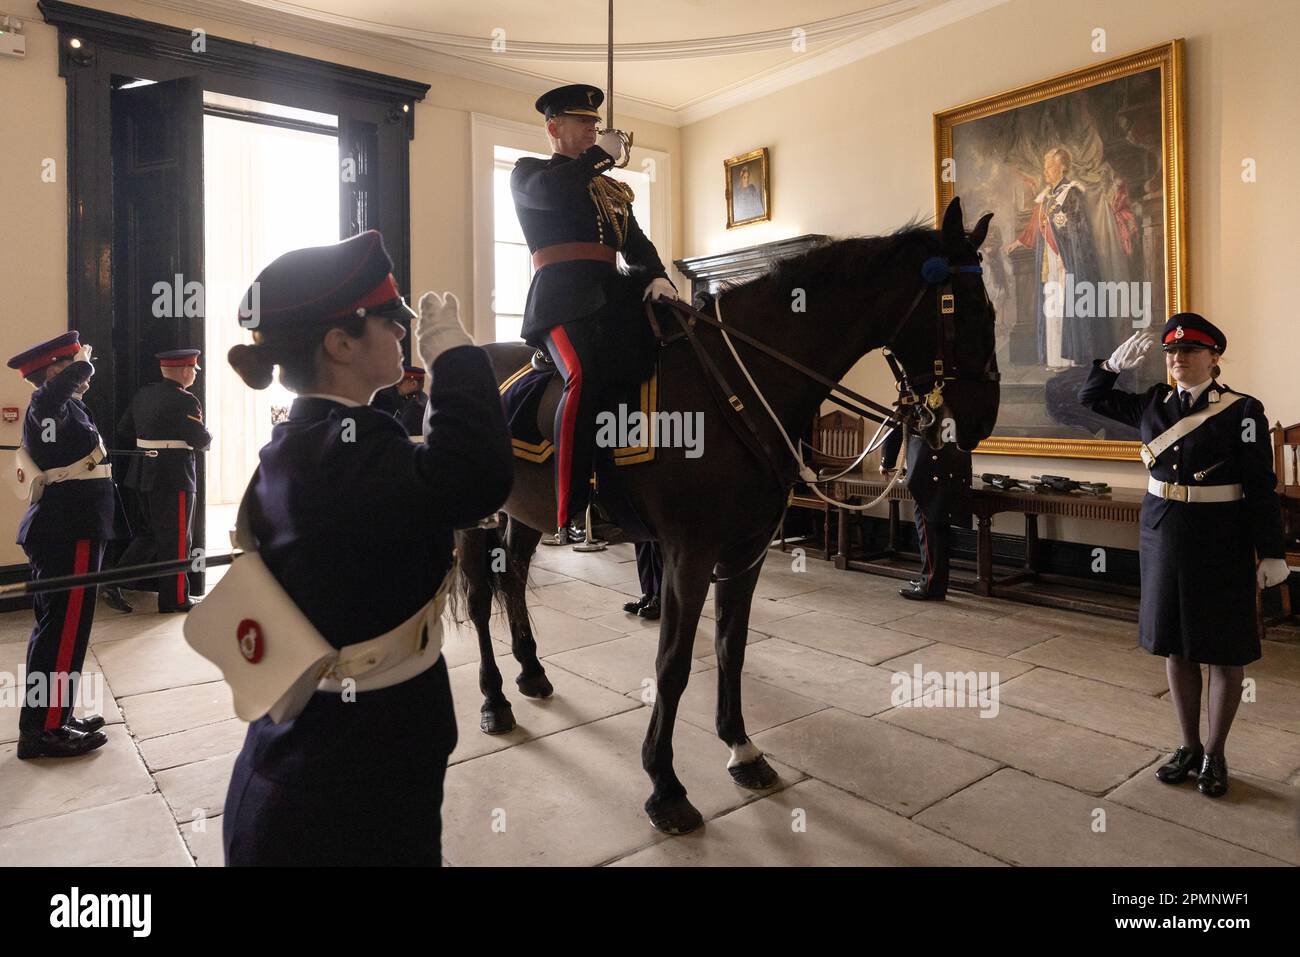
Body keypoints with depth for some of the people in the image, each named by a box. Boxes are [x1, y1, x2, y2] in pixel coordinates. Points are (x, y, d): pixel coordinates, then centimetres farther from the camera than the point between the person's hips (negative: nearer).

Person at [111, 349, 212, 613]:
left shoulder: (143, 394, 8)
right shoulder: (185, 401, -16)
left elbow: (123, 432, 13)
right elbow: (201, 440, -13)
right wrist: (209, 435, 8)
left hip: (143, 473, 8)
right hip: (174, 476, -8)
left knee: (151, 531, 21)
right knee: (176, 539, 3)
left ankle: (114, 582, 14)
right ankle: (175, 599, 12)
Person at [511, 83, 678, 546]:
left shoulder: (614, 188, 31)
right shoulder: (528, 173, 16)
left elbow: (637, 243, 18)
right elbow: (551, 190, -10)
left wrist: (657, 277, -4)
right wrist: (601, 154, 5)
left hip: (614, 295, 7)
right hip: (564, 295, -7)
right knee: (585, 378, -32)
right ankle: (570, 515, -30)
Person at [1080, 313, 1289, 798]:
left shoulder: (1242, 410, -10)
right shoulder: (1154, 402, 4)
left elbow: (1261, 487, -11)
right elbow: (1091, 397, 14)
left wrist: (1272, 553, -12)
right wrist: (1115, 362, -4)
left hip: (1222, 544, -4)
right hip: (1162, 537, 5)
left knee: (1224, 651, 7)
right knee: (1176, 645, 12)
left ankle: (1214, 754, 24)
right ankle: (1189, 746, 28)